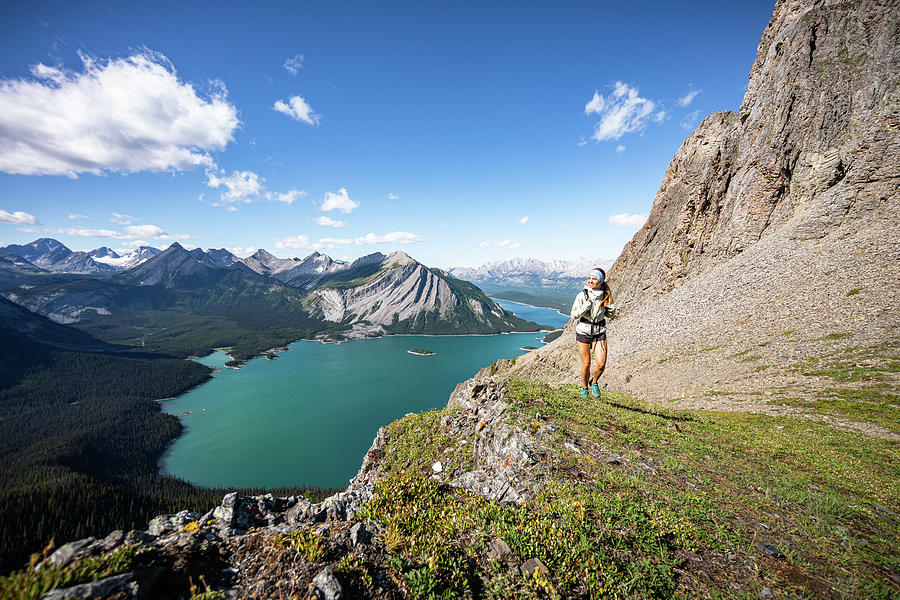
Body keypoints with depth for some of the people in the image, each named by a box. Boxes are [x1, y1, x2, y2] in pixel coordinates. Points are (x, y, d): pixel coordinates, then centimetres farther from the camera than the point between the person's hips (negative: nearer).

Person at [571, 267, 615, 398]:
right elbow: (574, 315, -8)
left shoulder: (605, 295, 0)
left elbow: (610, 314, 14)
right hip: (583, 331, -2)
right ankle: (584, 388, 29)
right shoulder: (582, 295, -10)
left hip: (599, 332, 2)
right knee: (586, 365, 4)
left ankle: (594, 382, 24)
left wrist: (609, 306, -8)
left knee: (601, 364, -7)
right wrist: (586, 306, -21)